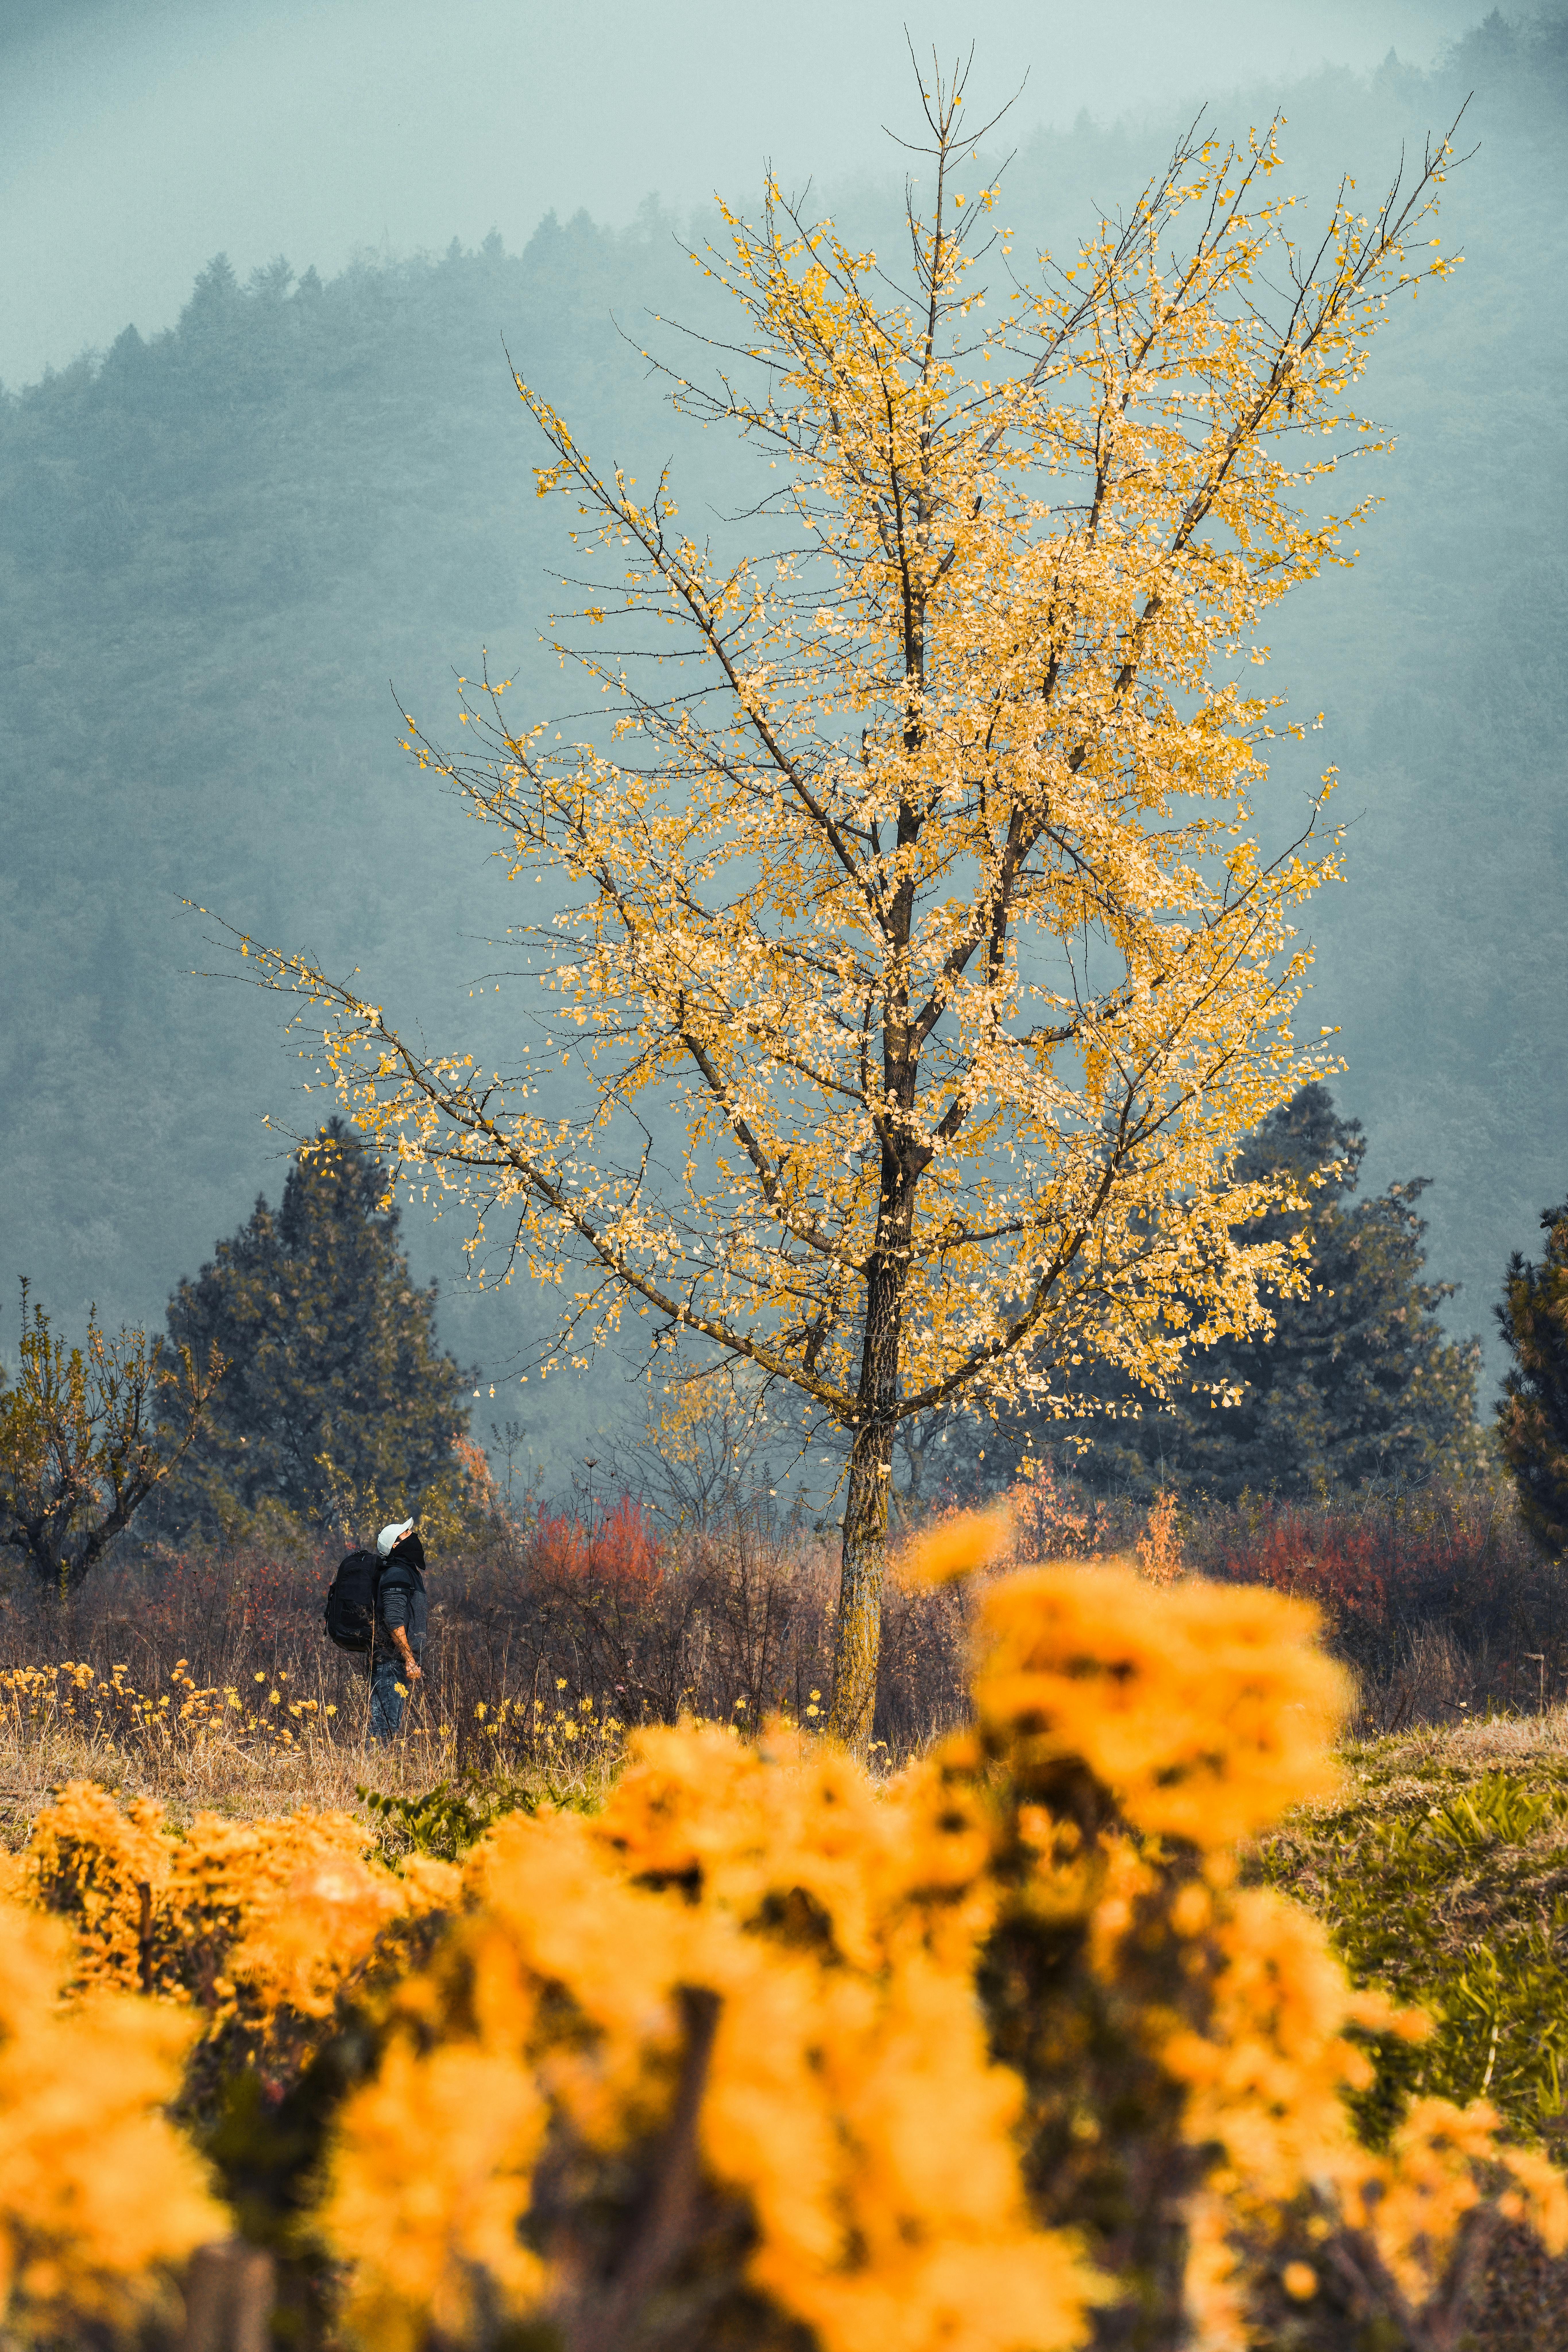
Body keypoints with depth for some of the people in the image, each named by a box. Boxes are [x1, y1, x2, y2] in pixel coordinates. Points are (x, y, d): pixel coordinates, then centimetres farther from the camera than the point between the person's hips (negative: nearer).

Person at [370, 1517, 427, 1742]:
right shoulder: (397, 1574, -11)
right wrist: (410, 1661, -21)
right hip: (393, 1662, -10)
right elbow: (394, 1621, -20)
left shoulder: (409, 1572, 20)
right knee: (387, 1726, -12)